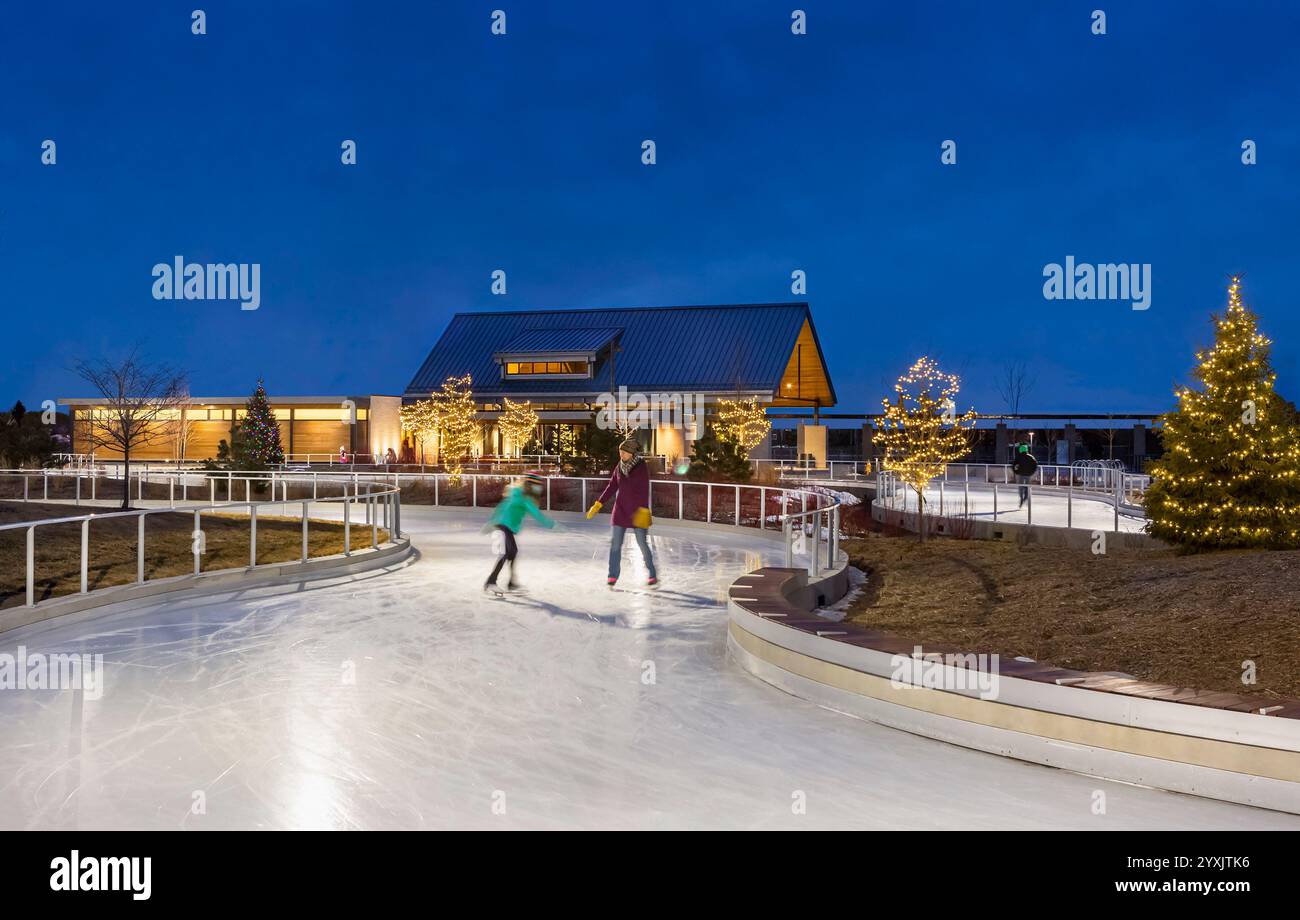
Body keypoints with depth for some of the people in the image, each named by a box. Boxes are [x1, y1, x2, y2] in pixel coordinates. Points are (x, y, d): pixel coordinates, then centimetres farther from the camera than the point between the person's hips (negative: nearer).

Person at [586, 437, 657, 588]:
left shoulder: (641, 467, -10)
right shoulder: (620, 466, 5)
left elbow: (645, 490, -16)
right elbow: (612, 487, 10)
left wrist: (643, 510, -27)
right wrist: (598, 504, 8)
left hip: (637, 510, -5)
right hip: (620, 509, 5)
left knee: (642, 544, -3)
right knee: (615, 543, 1)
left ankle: (653, 576, 11)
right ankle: (613, 576, 10)